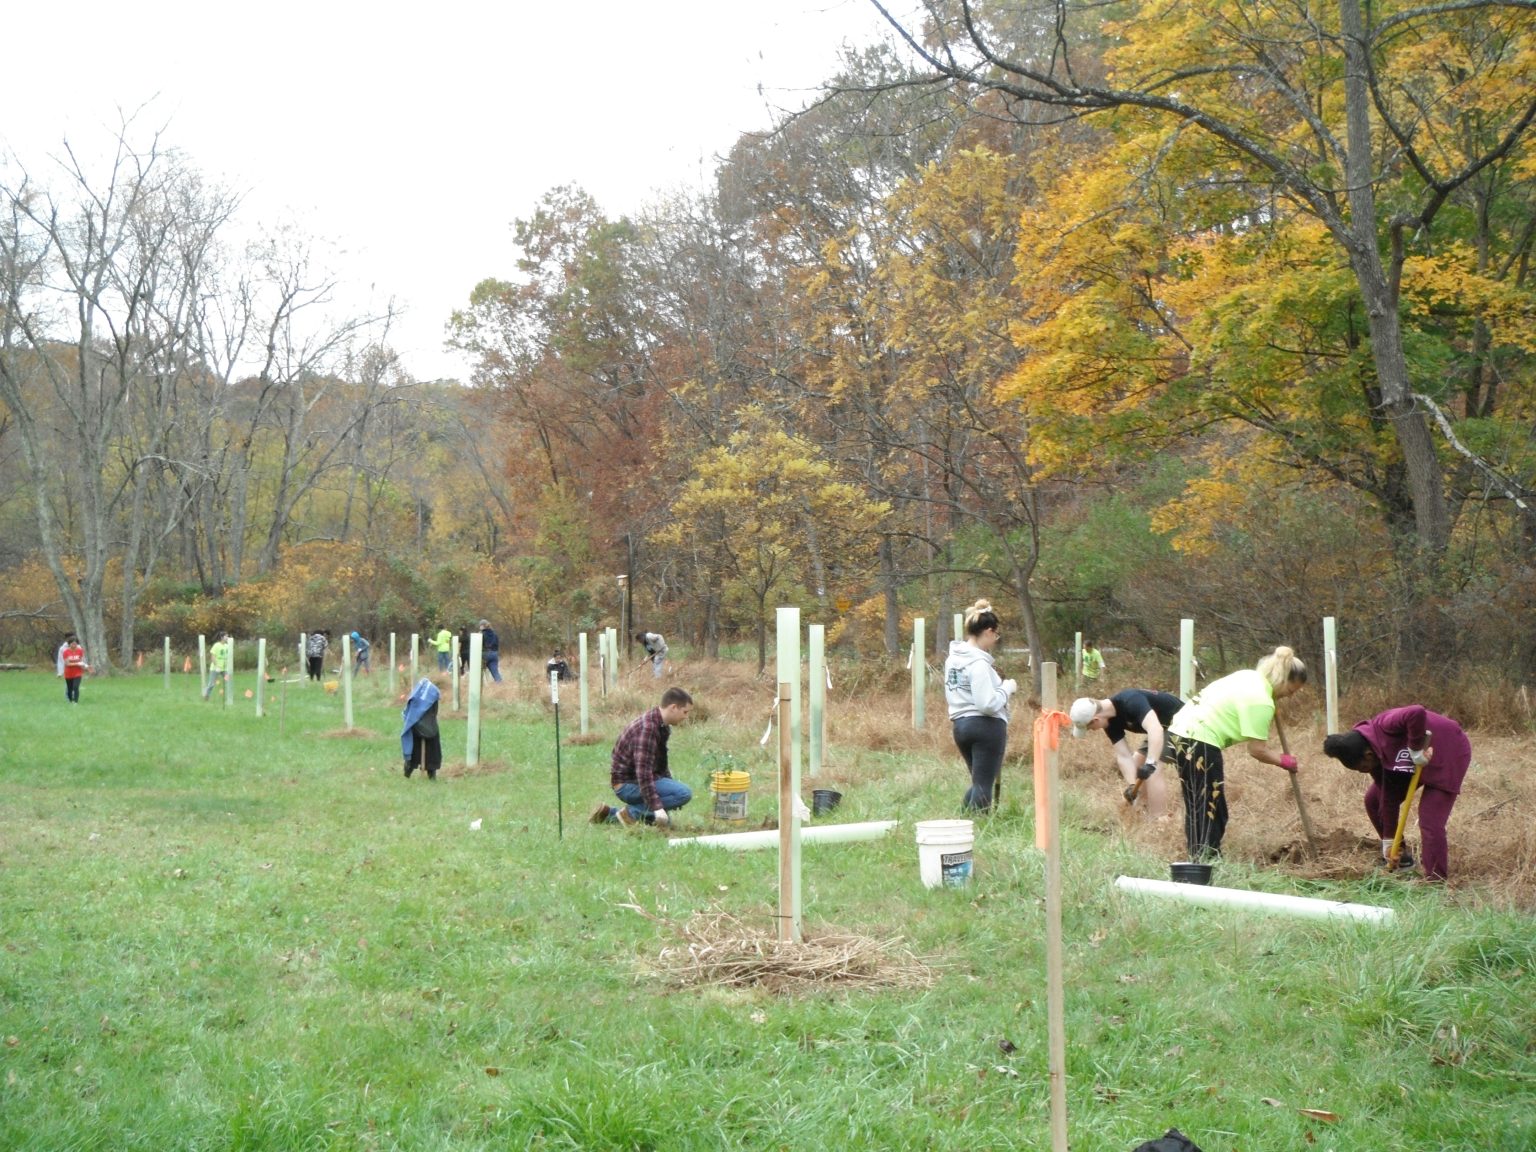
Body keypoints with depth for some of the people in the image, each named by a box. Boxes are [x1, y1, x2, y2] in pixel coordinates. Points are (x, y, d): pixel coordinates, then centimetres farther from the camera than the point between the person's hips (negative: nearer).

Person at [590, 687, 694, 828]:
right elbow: (643, 771, -31)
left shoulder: (661, 726, 7)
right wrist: (657, 807, -34)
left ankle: (610, 814, 19)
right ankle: (632, 812, -13)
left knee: (663, 821, 25)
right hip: (628, 783, -10)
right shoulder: (647, 728, -25)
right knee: (685, 793, -24)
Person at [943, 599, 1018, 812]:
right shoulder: (979, 663, -18)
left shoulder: (952, 658, 10)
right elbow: (988, 704, -23)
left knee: (978, 781, 20)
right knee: (984, 784, -1)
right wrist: (1007, 688, -7)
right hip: (986, 725, -9)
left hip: (960, 725, 9)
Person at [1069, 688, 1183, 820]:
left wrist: (1150, 764, -52)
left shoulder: (1131, 702, -32)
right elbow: (1124, 755, -6)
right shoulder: (1110, 721, -5)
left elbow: (1156, 729, -44)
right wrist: (1131, 785, -18)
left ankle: (1157, 821, -17)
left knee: (1148, 770, -20)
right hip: (1165, 727, 9)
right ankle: (1150, 811, 26)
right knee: (1136, 764, 15)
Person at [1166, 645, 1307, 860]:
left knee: (1199, 810, 14)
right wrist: (1284, 761, 4)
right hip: (1199, 744, -10)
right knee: (1207, 812, -5)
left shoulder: (1250, 676, 11)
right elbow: (1257, 750, -13)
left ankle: (1199, 862, 19)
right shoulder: (1261, 702, -16)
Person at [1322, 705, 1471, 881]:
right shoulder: (1376, 755, -9)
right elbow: (1388, 796, -4)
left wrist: (1417, 749, -39)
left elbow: (1417, 713, -54)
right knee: (1374, 800, 8)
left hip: (1448, 755, -8)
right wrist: (1389, 840, -2)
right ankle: (1400, 856, 23)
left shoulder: (1384, 727, -34)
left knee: (1430, 823, -18)